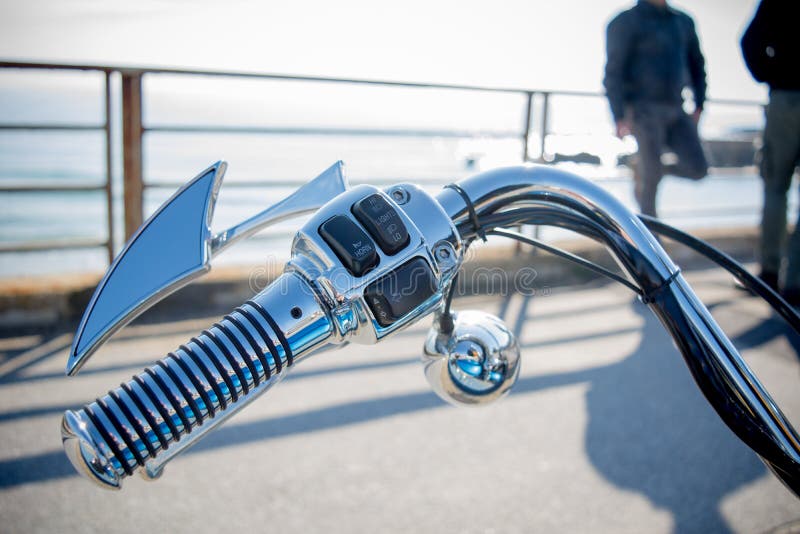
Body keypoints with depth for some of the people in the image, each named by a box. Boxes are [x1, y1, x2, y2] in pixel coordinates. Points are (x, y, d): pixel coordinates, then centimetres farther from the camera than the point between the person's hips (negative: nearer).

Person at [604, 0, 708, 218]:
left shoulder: (683, 21, 13)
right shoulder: (626, 22, -5)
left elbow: (696, 64, 23)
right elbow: (613, 73, -11)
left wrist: (699, 105, 12)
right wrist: (620, 117, -19)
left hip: (675, 110, 6)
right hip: (643, 110, -6)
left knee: (697, 169, -5)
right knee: (651, 175, -7)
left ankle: (643, 168, 18)